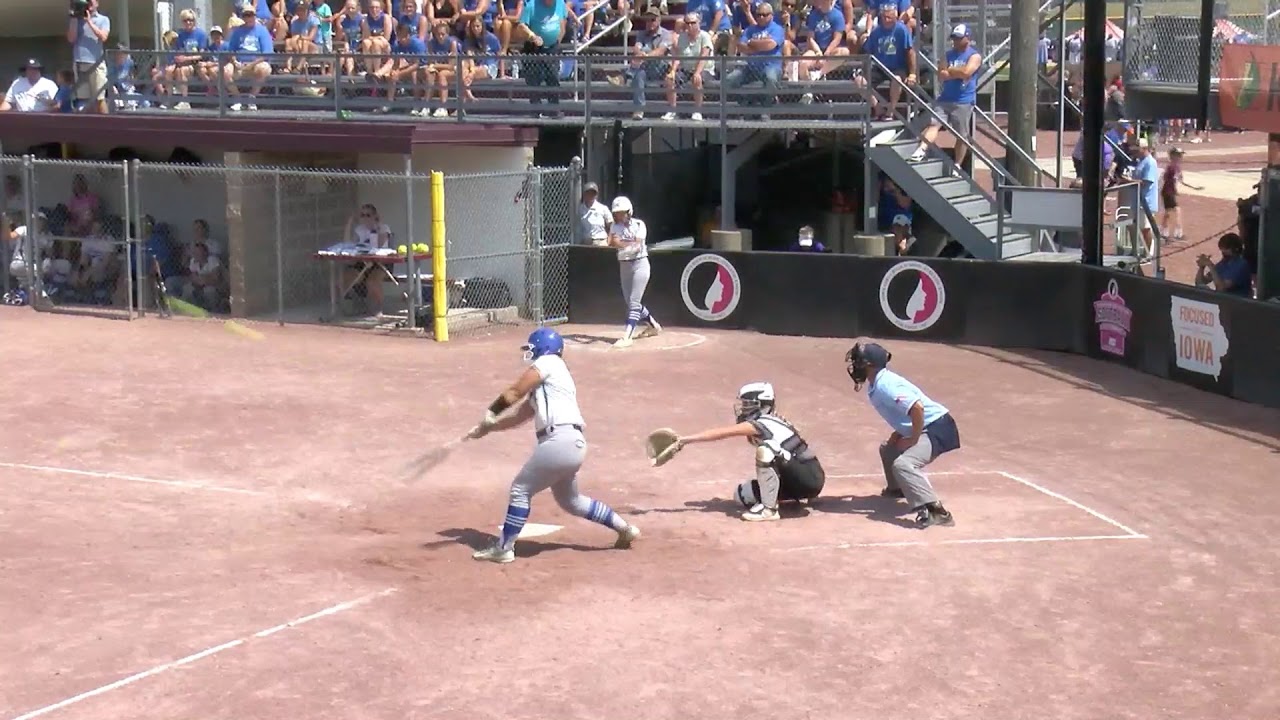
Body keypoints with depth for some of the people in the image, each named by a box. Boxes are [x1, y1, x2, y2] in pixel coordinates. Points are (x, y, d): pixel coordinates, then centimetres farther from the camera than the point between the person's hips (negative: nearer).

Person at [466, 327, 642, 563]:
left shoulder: (548, 363, 0)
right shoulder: (542, 387, 26)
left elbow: (513, 393, -7)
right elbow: (520, 417, 28)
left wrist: (491, 413, -4)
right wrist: (487, 429, 24)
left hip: (560, 441, -10)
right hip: (571, 443, 10)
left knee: (521, 490, -2)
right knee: (570, 500, 23)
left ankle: (504, 548, 2)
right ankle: (625, 528, 29)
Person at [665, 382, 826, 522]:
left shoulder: (761, 424, -17)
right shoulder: (767, 422, 8)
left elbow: (721, 433, -17)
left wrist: (686, 439, -13)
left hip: (810, 479, -9)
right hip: (800, 478, 9)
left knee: (766, 449, -28)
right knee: (742, 494, 5)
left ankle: (769, 509, -21)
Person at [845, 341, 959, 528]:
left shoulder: (884, 386, -21)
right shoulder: (881, 383, 9)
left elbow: (917, 408, -32)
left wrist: (913, 439, -22)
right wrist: (899, 433, 12)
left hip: (938, 428, -11)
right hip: (925, 428, 11)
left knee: (902, 464, -30)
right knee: (888, 449, 28)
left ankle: (936, 511, -37)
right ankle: (897, 488, 48)